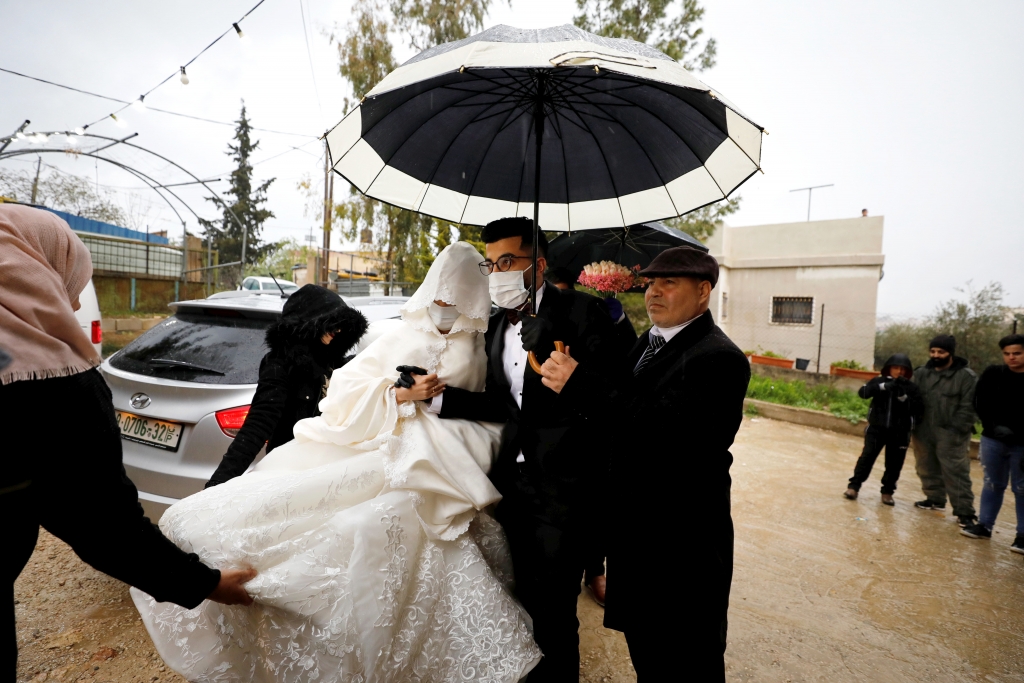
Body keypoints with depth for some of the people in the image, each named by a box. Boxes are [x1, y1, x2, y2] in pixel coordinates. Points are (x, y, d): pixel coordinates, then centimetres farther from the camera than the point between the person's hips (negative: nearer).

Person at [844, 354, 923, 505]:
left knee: (894, 464, 8)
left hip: (899, 432, 1)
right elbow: (862, 392, -16)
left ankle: (887, 492, 24)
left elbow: (918, 408, -10)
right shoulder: (879, 381, -1)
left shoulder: (911, 388, -1)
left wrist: (904, 397, -25)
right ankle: (854, 487, 8)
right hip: (876, 428, -1)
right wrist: (883, 386, -28)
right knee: (866, 457, 0)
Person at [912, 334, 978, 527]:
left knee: (956, 473, -5)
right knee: (927, 469, 15)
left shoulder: (966, 376, -8)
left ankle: (964, 511, 3)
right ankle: (935, 499, 32)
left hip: (951, 434, -5)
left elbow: (967, 407, -11)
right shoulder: (921, 373, 7)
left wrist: (957, 430, -17)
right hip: (924, 432, 5)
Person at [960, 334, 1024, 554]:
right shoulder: (993, 374, 0)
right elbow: (980, 403, -1)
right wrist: (994, 426, -15)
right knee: (992, 484, 13)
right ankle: (984, 525, 22)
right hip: (993, 440, 2)